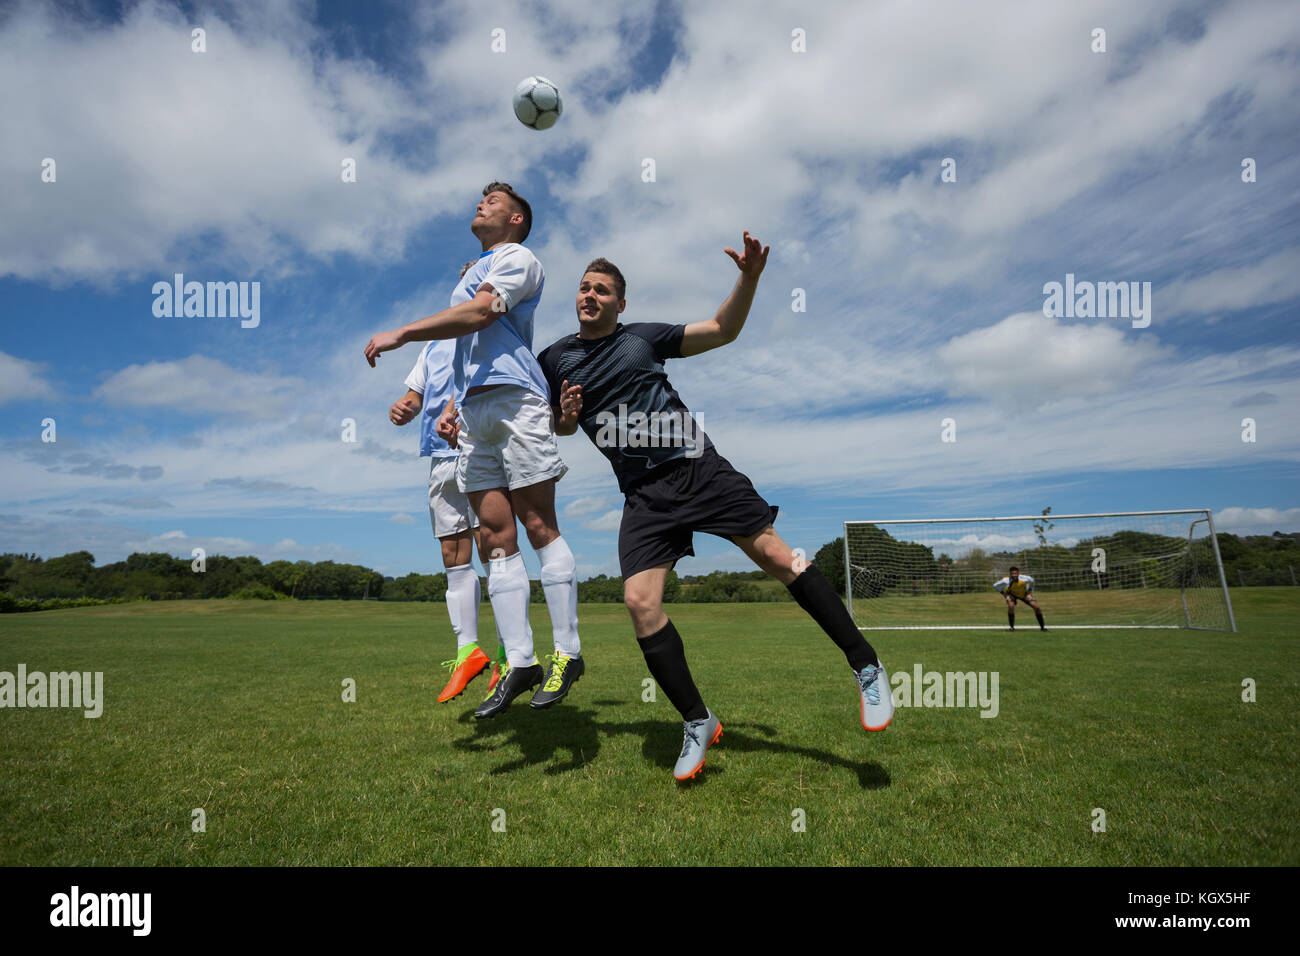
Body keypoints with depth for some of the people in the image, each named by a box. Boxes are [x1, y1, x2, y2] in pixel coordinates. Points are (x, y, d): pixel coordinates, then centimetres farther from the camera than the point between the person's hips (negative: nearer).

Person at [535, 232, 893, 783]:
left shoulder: (644, 337, 7)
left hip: (697, 468, -1)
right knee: (640, 602, -14)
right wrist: (565, 418, -1)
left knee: (777, 557, -8)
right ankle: (696, 722, 3)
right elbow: (560, 427, 23)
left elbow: (723, 330, 11)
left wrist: (749, 277, -5)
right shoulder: (553, 360, 11)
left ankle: (865, 667, 5)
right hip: (643, 495, 2)